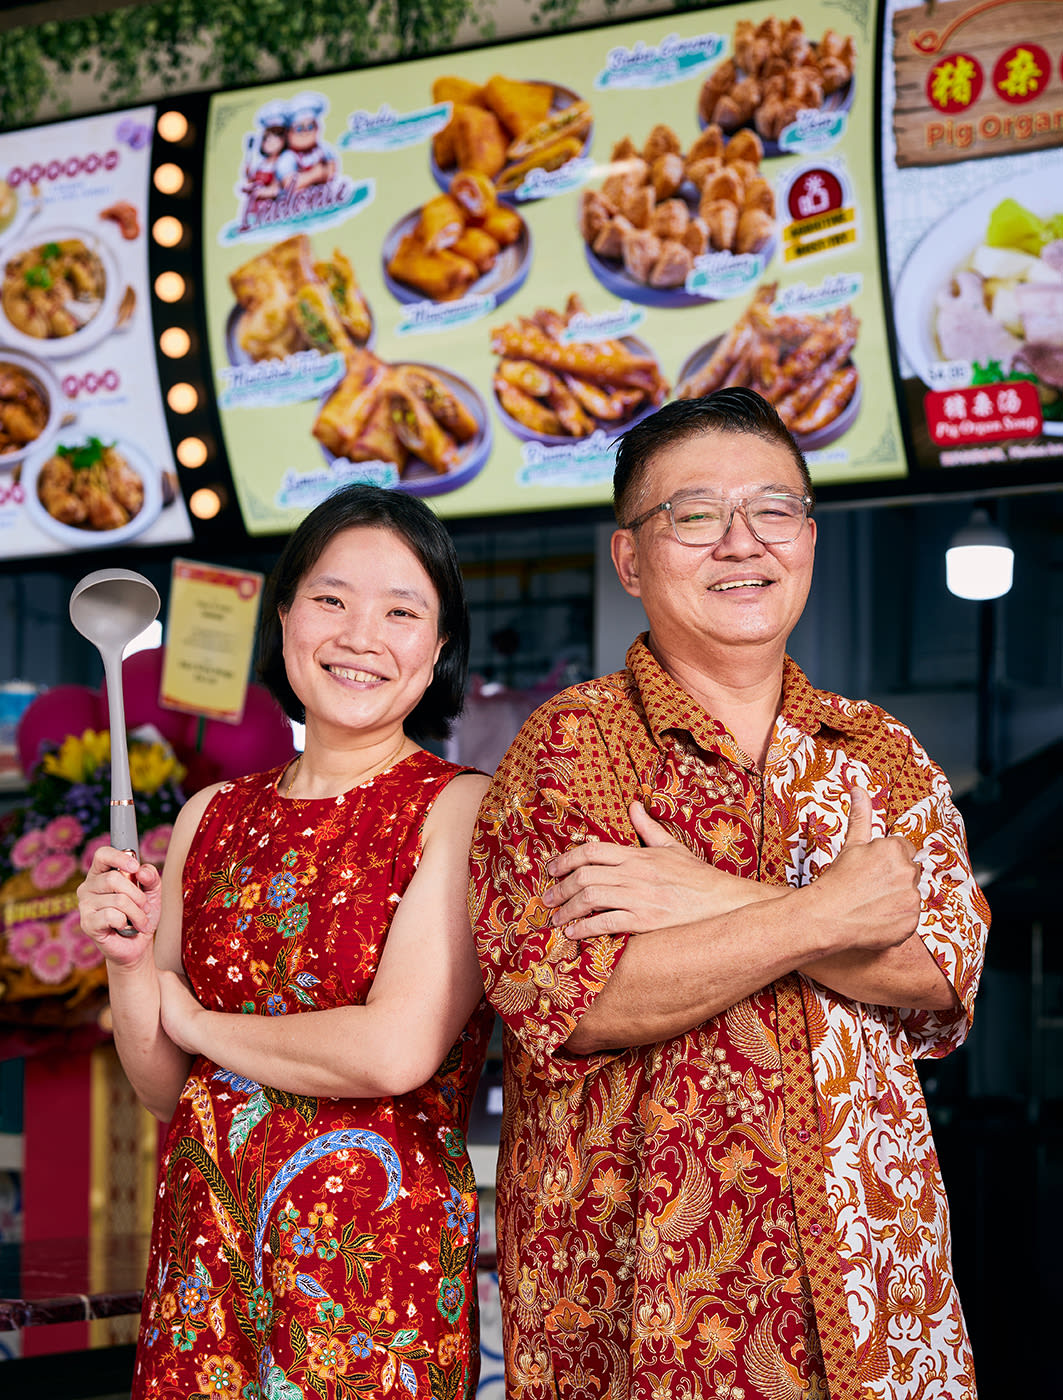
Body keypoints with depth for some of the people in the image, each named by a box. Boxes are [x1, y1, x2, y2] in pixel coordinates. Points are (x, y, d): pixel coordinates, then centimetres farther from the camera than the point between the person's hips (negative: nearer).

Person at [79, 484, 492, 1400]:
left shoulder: (461, 810, -7)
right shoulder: (213, 818, 8)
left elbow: (398, 1051, -19)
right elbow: (163, 1090, 11)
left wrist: (195, 1019, -5)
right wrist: (130, 963, -8)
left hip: (377, 1261, -4)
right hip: (205, 1250, 4)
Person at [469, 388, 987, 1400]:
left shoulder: (880, 753, 9)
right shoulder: (570, 745, -2)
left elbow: (946, 969, -6)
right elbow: (553, 1002, -15)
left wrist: (714, 901, -17)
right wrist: (822, 913, -16)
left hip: (860, 1267, 3)